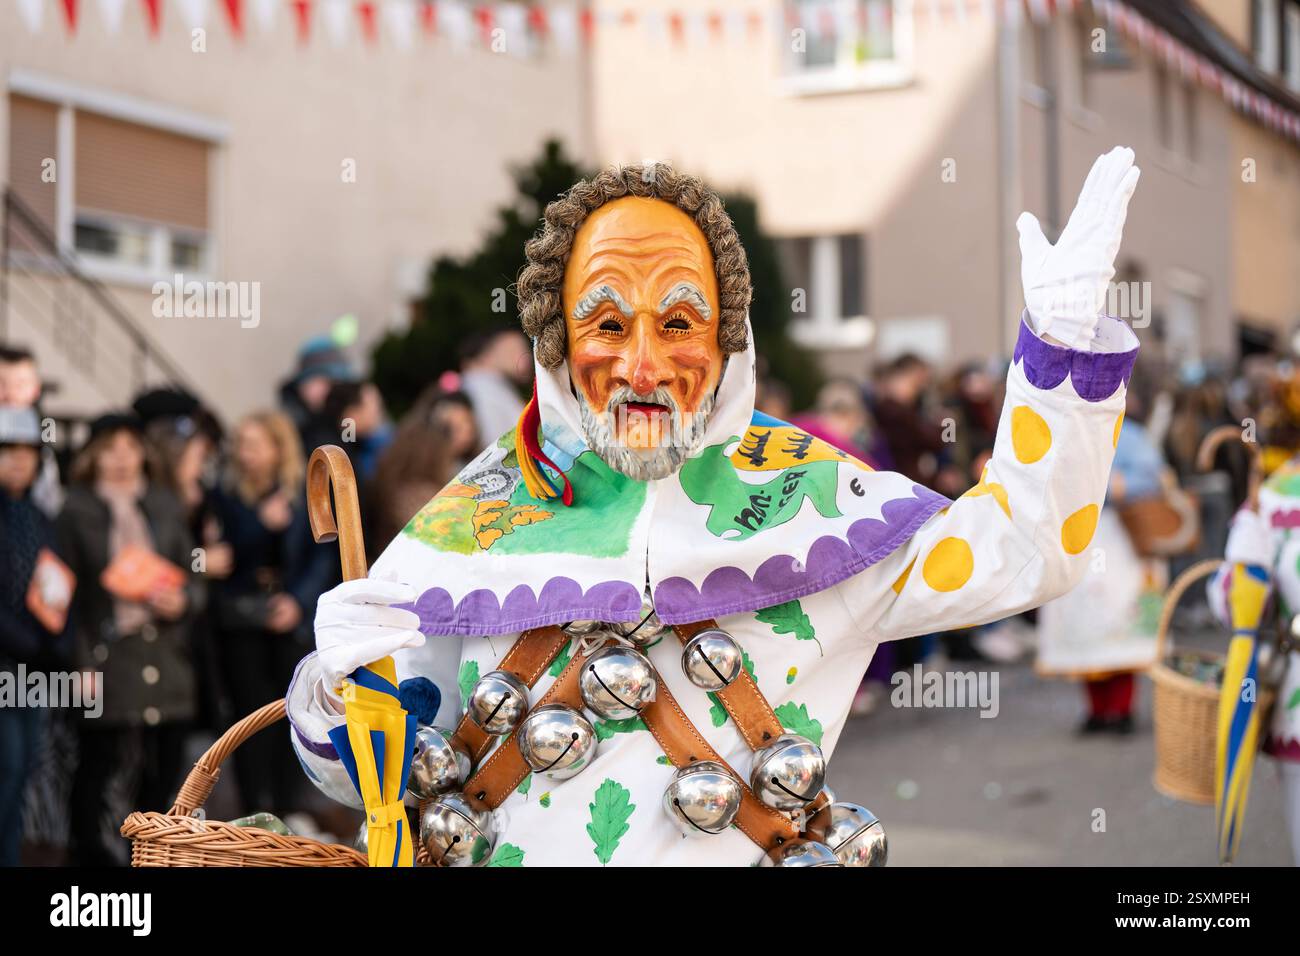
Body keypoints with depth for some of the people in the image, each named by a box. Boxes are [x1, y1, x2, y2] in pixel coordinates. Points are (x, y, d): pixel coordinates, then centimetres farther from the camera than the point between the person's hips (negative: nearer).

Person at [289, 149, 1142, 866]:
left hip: (745, 851, -2)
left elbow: (1023, 550, 11)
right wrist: (339, 696, -10)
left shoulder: (802, 488, 8)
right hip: (513, 849, 2)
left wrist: (1064, 342, 4)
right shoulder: (471, 519, 7)